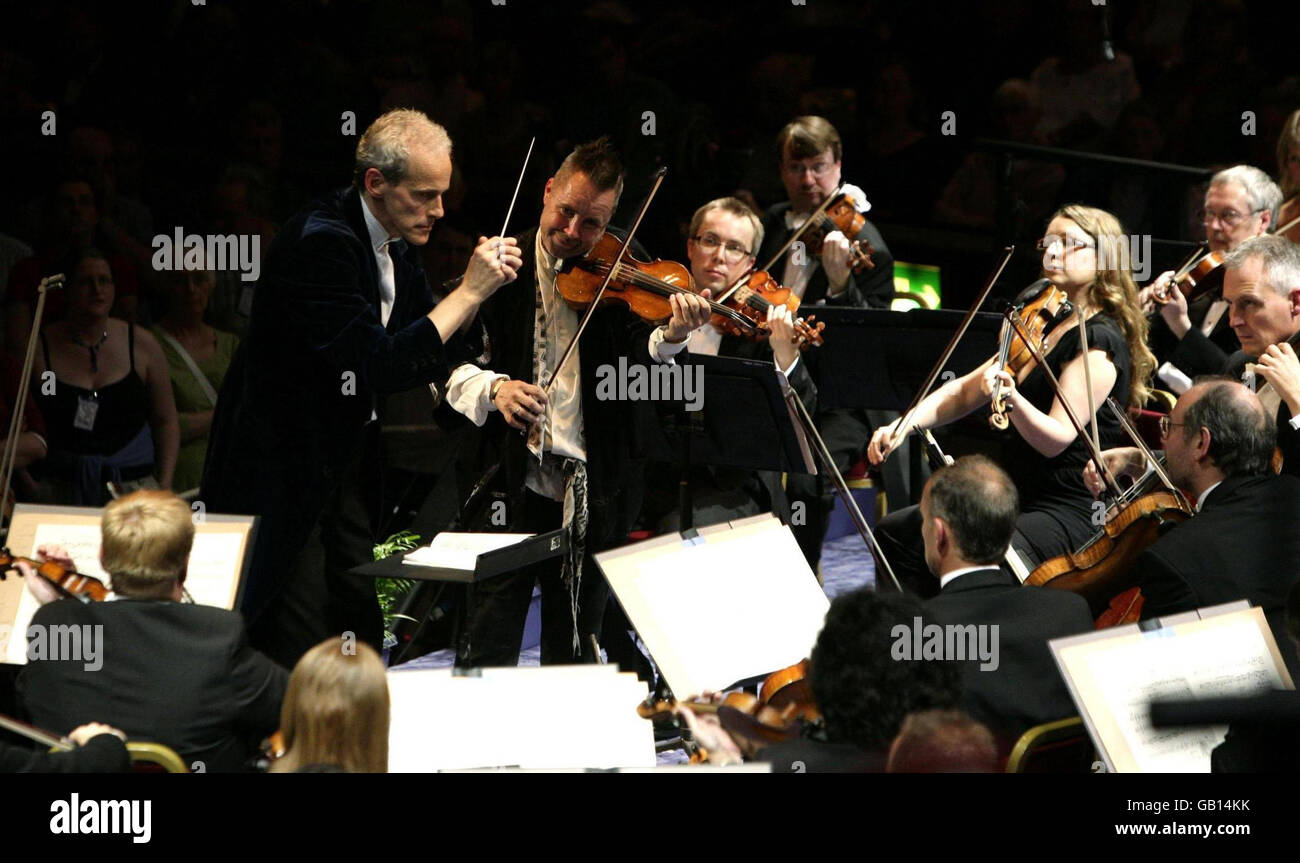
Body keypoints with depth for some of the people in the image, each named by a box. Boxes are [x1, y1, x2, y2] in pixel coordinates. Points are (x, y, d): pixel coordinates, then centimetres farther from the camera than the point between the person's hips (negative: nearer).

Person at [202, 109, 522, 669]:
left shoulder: (395, 247, 5)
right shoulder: (320, 243, -23)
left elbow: (429, 354, 10)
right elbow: (380, 366, -29)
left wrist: (483, 287, -6)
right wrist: (470, 291, -25)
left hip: (348, 464, 9)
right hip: (281, 470, -9)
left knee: (360, 631, 9)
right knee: (297, 649, -8)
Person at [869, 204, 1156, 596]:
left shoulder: (1100, 340, -13)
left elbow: (1056, 438, -23)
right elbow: (965, 391, 13)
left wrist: (1012, 397, -41)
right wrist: (906, 422, -3)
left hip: (1069, 515, -10)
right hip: (1019, 498, 10)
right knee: (894, 533, 2)